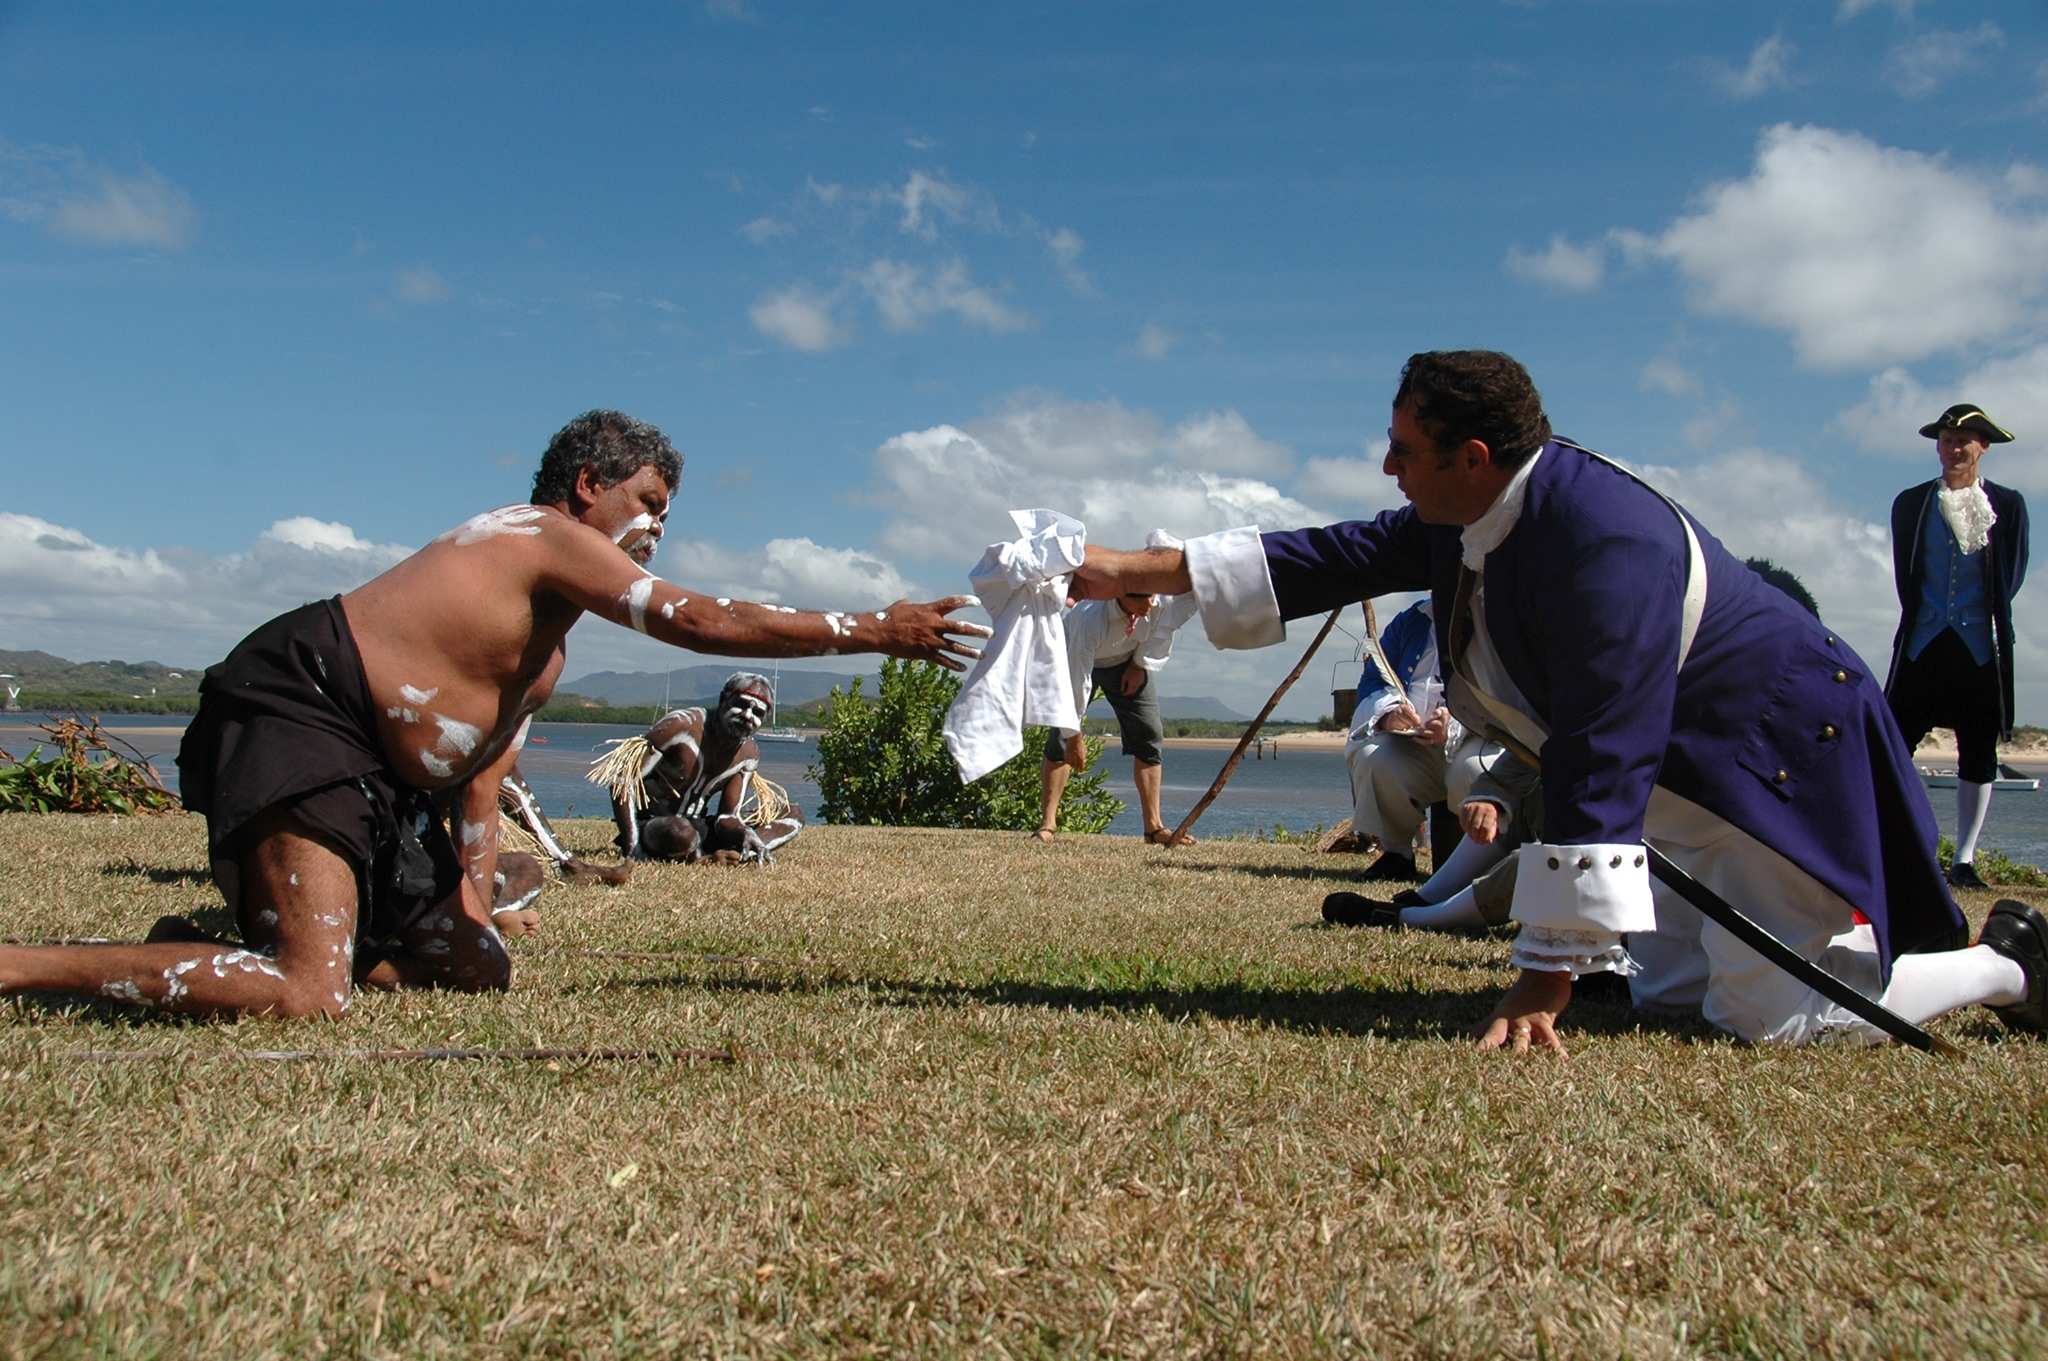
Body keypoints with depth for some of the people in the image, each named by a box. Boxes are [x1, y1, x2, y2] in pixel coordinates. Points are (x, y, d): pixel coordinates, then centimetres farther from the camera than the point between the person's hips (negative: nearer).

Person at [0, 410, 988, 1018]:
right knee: (306, 1001, -23)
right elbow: (700, 621, -17)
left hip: (379, 789, 10)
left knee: (478, 973, 11)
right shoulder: (546, 536, -7)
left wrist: (473, 895, 7)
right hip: (294, 714, -10)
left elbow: (482, 774, 19)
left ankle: (222, 942, 15)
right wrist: (873, 633, -14)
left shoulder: (544, 659, 22)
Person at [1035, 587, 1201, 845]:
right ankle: (1047, 823, -9)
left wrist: (1142, 664, -11)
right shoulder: (1090, 618, -45)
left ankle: (1154, 826, -1)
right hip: (1078, 658, -4)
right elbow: (1076, 680, -39)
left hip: (1129, 660, 4)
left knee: (1149, 734, -5)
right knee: (1061, 737, -15)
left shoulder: (1167, 596, -36)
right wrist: (1073, 737, -33)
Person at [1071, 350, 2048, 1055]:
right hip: (1680, 781, 9)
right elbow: (1338, 559, 1)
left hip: (1779, 762, -9)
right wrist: (1141, 571, -2)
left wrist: (1546, 979, -35)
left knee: (1765, 1016, -14)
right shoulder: (1470, 516, -5)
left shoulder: (1600, 537, -34)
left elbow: (1601, 763, -37)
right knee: (1666, 992, 13)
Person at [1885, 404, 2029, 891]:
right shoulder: (1910, 503, 8)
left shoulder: (2008, 505, 6)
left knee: (1978, 755, 2)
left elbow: (2014, 575, 6)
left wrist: (1986, 613, 1)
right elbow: (1904, 573, 8)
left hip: (1981, 645, 0)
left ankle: (1964, 861, 9)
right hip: (1923, 644, 0)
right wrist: (1922, 617, 3)